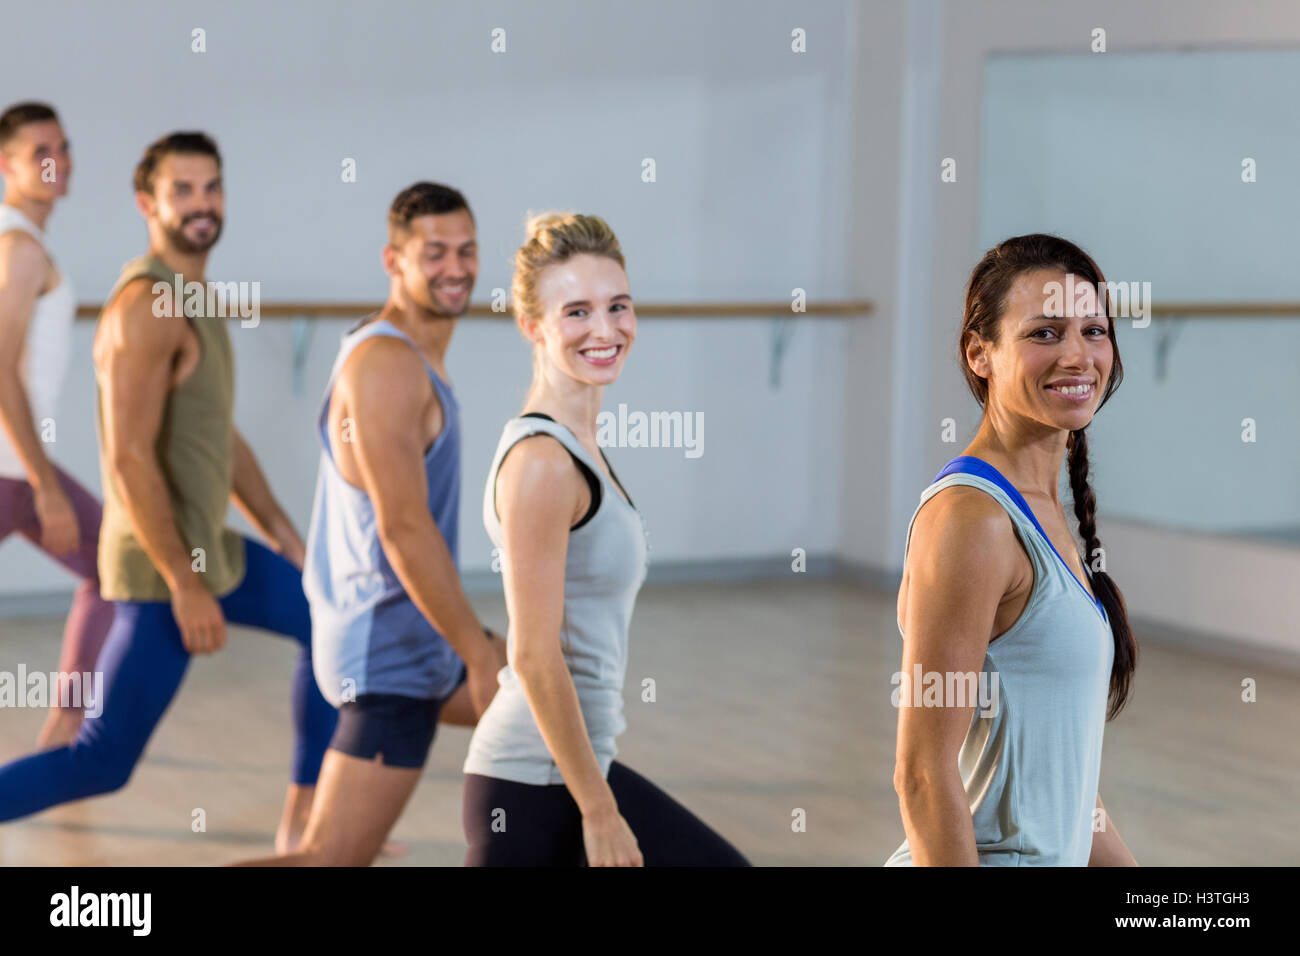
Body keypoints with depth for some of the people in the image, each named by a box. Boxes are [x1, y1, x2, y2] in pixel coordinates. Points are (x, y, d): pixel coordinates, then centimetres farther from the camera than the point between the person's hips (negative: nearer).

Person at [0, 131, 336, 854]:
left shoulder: (197, 297, 11)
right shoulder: (147, 303, -20)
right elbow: (129, 458, -25)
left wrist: (285, 535, 19)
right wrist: (185, 587, -24)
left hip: (210, 549, 10)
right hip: (162, 564, -10)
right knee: (104, 761, -10)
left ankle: (304, 825, 28)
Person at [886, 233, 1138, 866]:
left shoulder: (1044, 511, 12)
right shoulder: (969, 517, -16)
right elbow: (922, 773, -20)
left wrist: (1141, 893, 14)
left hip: (1054, 858, 9)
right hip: (996, 857, -9)